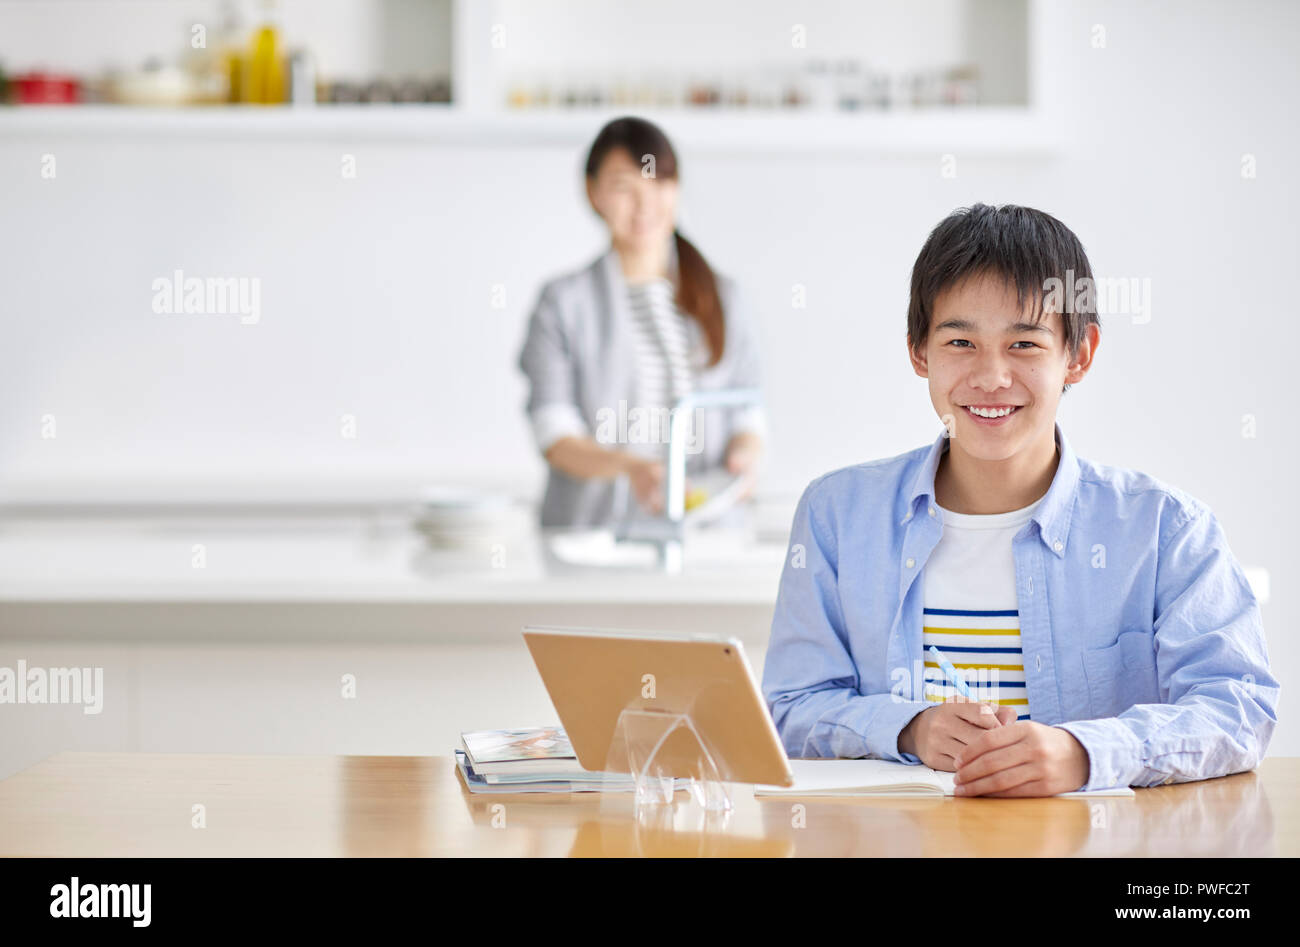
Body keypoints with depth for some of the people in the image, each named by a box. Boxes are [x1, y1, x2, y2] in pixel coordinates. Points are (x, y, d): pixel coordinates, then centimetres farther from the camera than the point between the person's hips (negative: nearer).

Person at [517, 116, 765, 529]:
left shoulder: (723, 298, 16)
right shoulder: (563, 303, 6)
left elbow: (748, 416, 15)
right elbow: (555, 437, -2)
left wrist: (744, 453, -7)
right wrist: (629, 467, -19)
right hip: (594, 528, -2)